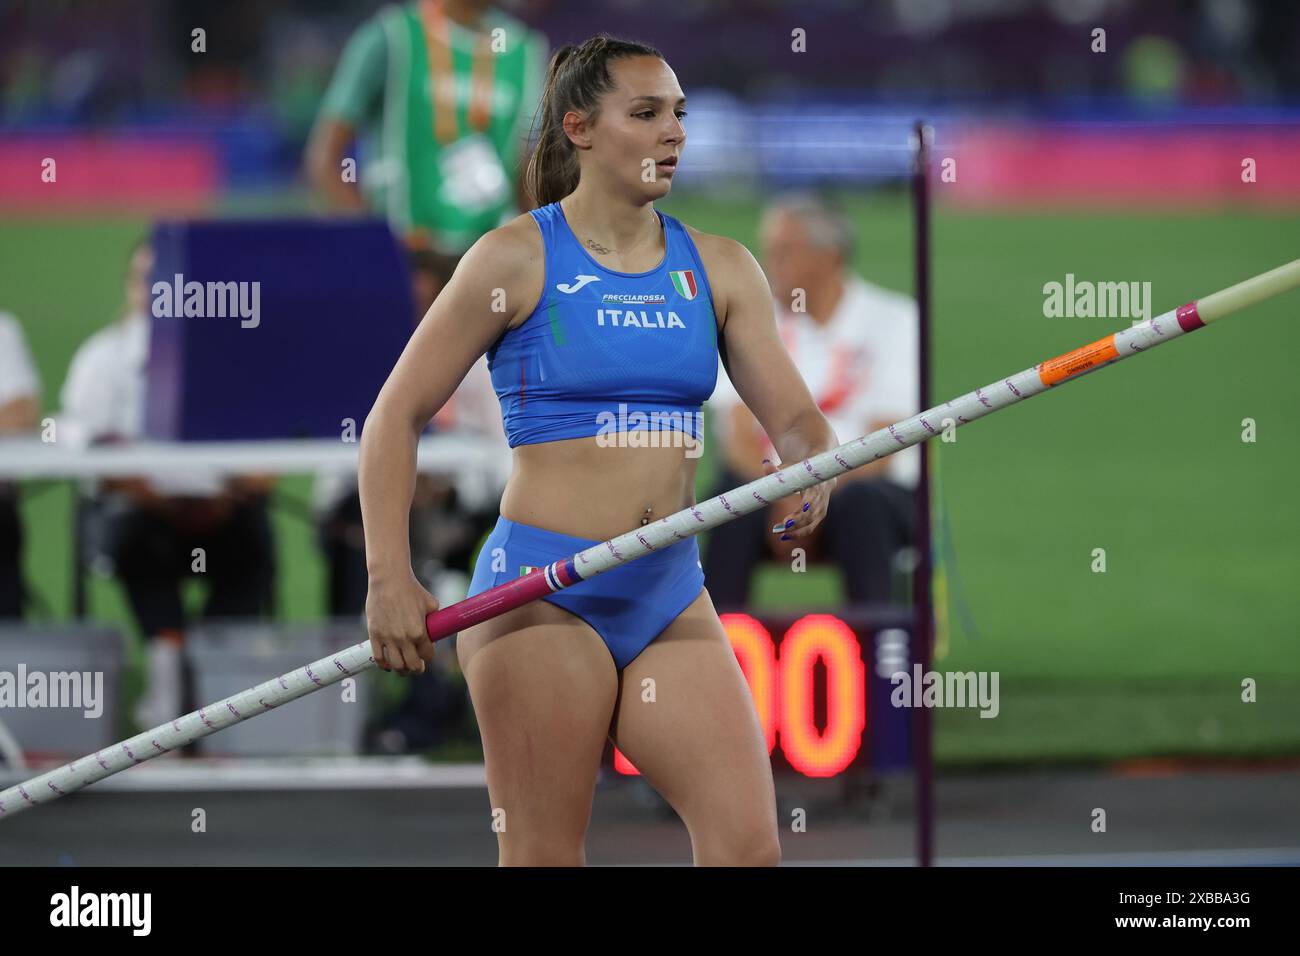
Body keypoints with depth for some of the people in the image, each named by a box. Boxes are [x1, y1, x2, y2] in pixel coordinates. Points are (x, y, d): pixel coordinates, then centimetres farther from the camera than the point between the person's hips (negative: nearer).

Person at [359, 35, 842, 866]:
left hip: (672, 599, 5)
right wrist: (390, 579, -12)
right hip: (542, 591, -5)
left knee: (750, 843, -8)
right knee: (544, 860, -4)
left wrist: (811, 469, -17)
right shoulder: (518, 259, -3)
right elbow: (396, 417, -1)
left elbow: (797, 418, 8)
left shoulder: (719, 270, 10)